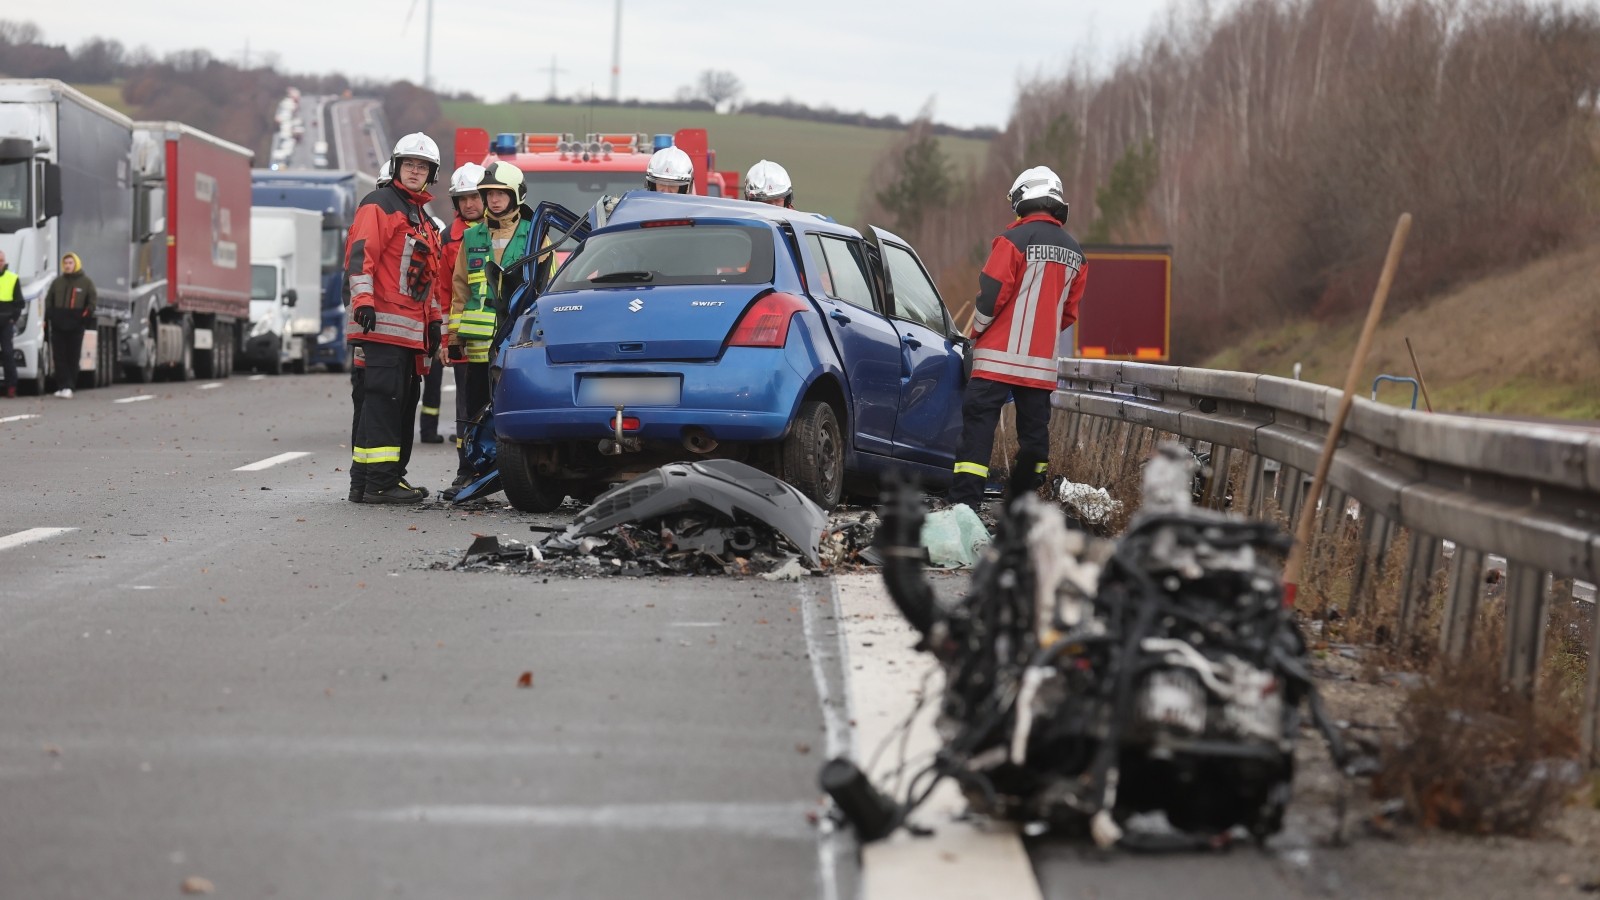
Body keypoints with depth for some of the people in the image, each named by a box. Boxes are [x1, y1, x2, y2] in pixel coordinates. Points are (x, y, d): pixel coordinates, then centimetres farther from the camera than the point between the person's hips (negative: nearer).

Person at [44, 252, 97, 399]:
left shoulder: (86, 282, 4)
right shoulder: (57, 282, 13)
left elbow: (91, 303, 4)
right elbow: (49, 301, 16)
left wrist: (86, 317, -9)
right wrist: (47, 318, 5)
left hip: (76, 326, -3)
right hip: (58, 324, 3)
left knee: (73, 358, 0)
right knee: (59, 357, -2)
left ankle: (68, 387, 4)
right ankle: (63, 386, -2)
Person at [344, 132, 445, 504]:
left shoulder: (424, 221, 26)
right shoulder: (379, 205, -2)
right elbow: (359, 254, -13)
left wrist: (434, 319, 26)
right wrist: (363, 299, -23)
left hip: (412, 330, 9)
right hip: (381, 324, -9)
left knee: (404, 405, 8)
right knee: (381, 401, -13)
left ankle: (391, 476, 12)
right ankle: (376, 482, -16)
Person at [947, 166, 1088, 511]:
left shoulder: (1014, 240, -9)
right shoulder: (1074, 253, 11)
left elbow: (991, 296, -10)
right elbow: (1069, 312, 16)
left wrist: (976, 335, 6)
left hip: (999, 356, -6)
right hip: (1042, 362, 6)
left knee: (979, 424, -7)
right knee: (1034, 430, 11)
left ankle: (964, 504, -16)